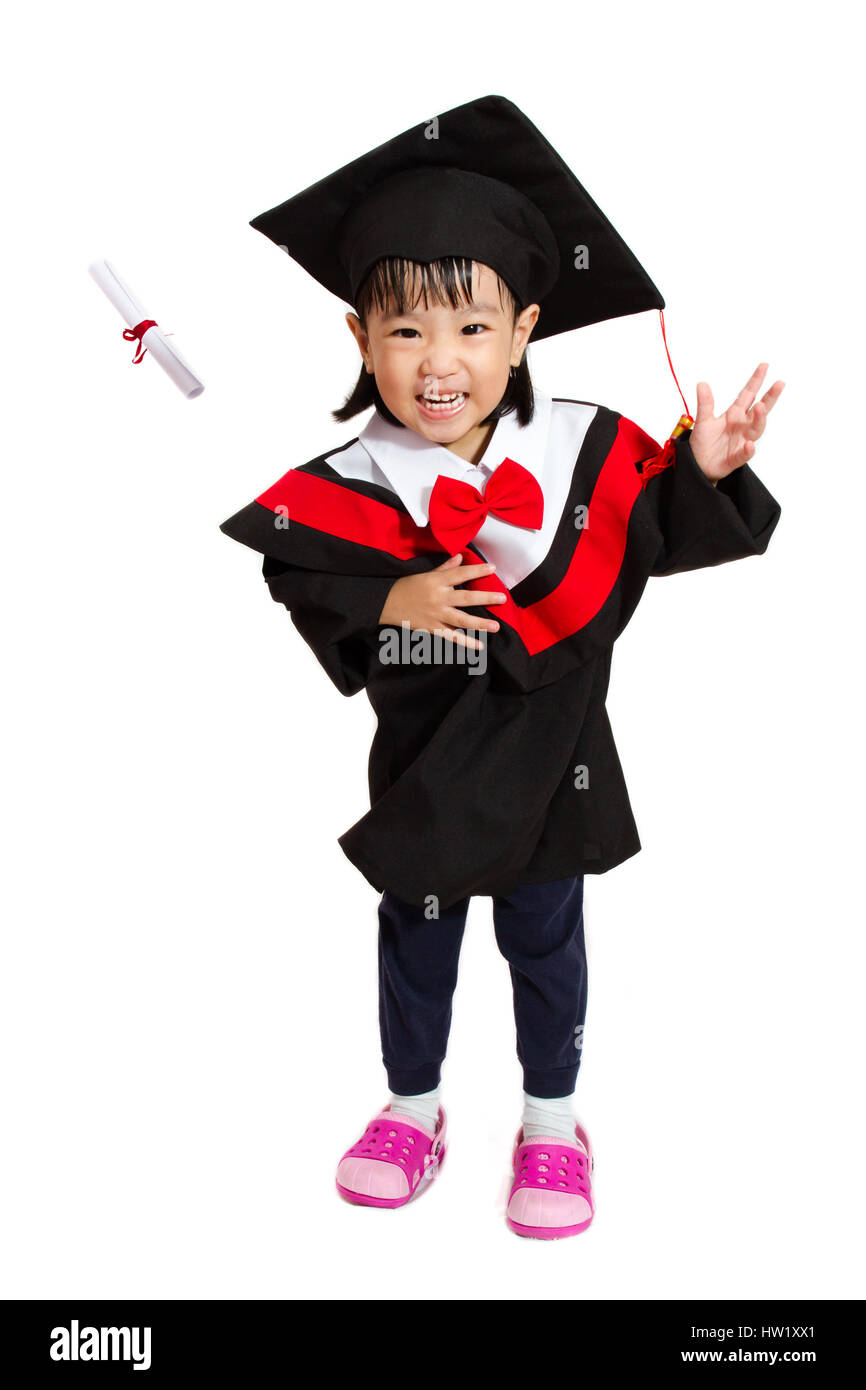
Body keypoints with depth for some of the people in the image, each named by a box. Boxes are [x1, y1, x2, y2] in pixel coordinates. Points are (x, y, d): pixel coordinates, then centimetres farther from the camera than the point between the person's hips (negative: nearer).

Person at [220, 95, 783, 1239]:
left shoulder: (590, 449, -10)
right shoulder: (342, 490, -15)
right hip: (426, 771, 0)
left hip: (553, 761, 1)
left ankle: (551, 1120, 40)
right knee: (415, 948, 18)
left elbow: (660, 539, 1)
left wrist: (706, 472, -15)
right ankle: (413, 1105, 43)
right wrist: (389, 608, -28)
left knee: (547, 944, 18)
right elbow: (300, 611, -13)